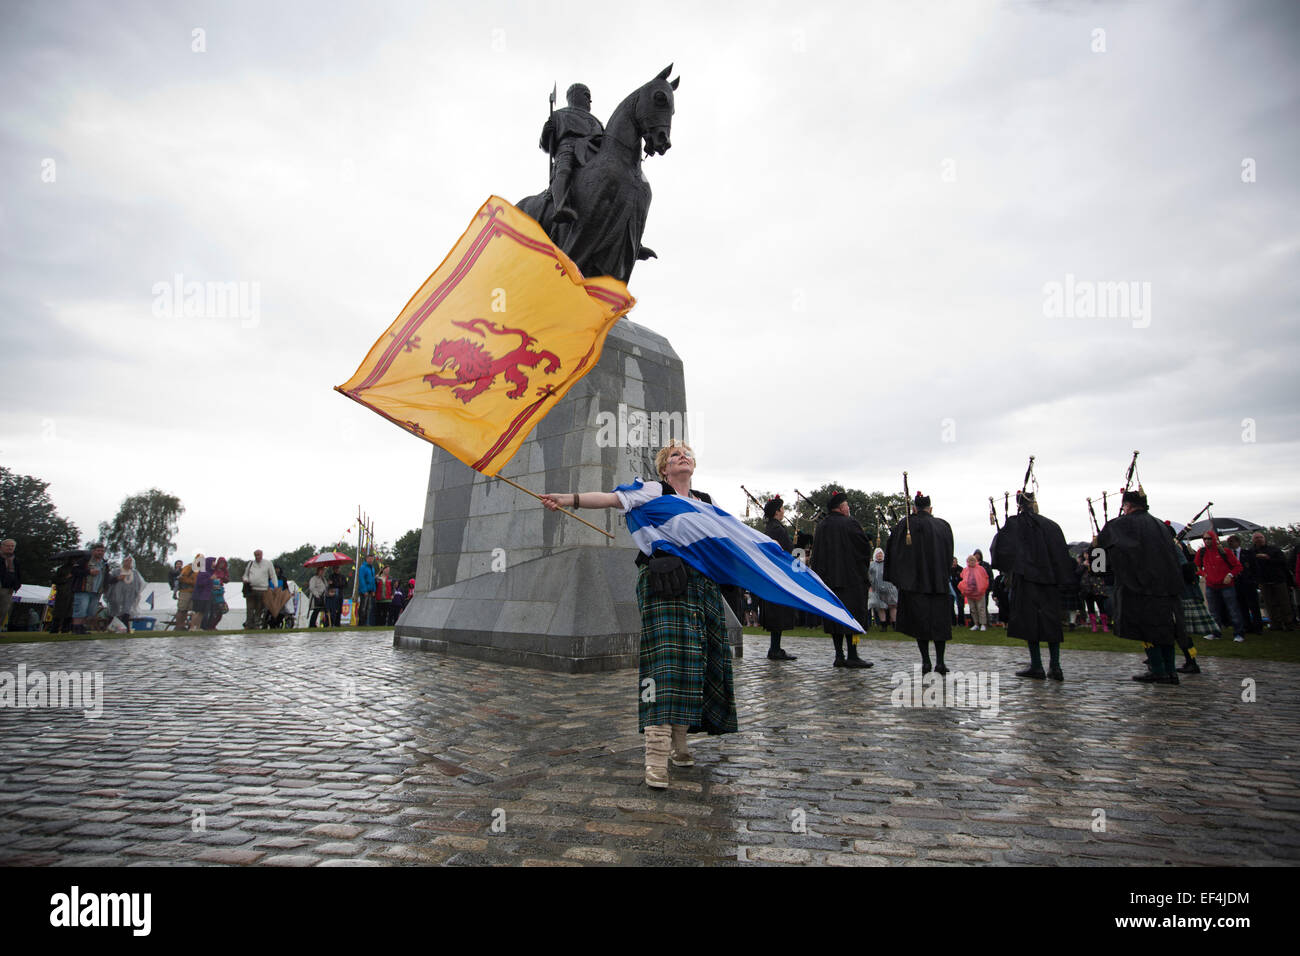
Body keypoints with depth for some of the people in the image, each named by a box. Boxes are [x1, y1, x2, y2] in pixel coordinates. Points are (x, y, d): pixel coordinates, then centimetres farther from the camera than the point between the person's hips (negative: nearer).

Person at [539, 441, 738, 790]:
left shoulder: (706, 502, 24)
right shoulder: (652, 491, 6)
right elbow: (611, 498, -8)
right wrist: (569, 499, -21)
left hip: (702, 587, 6)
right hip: (663, 585, -6)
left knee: (693, 663, 5)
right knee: (664, 659, -16)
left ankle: (678, 745, 17)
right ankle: (656, 754, -16)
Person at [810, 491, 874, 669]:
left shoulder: (820, 526, 9)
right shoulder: (849, 524, -11)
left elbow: (816, 555, 12)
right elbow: (866, 547, -7)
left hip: (828, 578, 6)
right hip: (850, 577, -6)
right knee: (851, 614, -2)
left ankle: (839, 656, 11)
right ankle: (851, 656, -2)